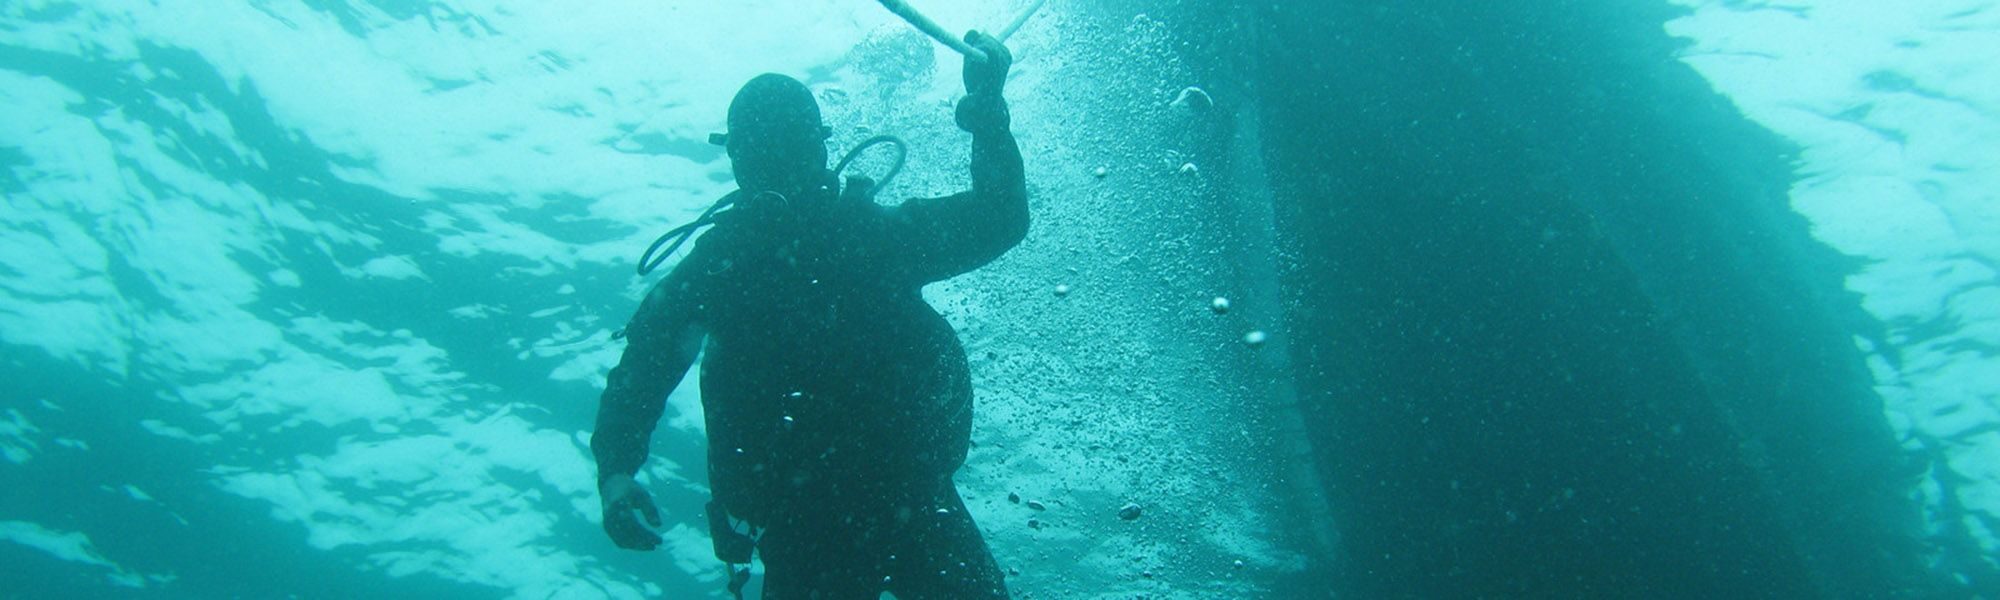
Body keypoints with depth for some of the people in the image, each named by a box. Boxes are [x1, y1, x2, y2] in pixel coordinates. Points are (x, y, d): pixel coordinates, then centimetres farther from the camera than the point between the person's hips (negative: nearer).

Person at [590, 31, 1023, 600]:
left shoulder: (877, 233, 9)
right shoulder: (718, 264, 6)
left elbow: (1000, 221, 12)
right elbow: (639, 372, 5)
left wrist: (987, 107, 4)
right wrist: (615, 473, -12)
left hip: (911, 497, 1)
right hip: (800, 524, 0)